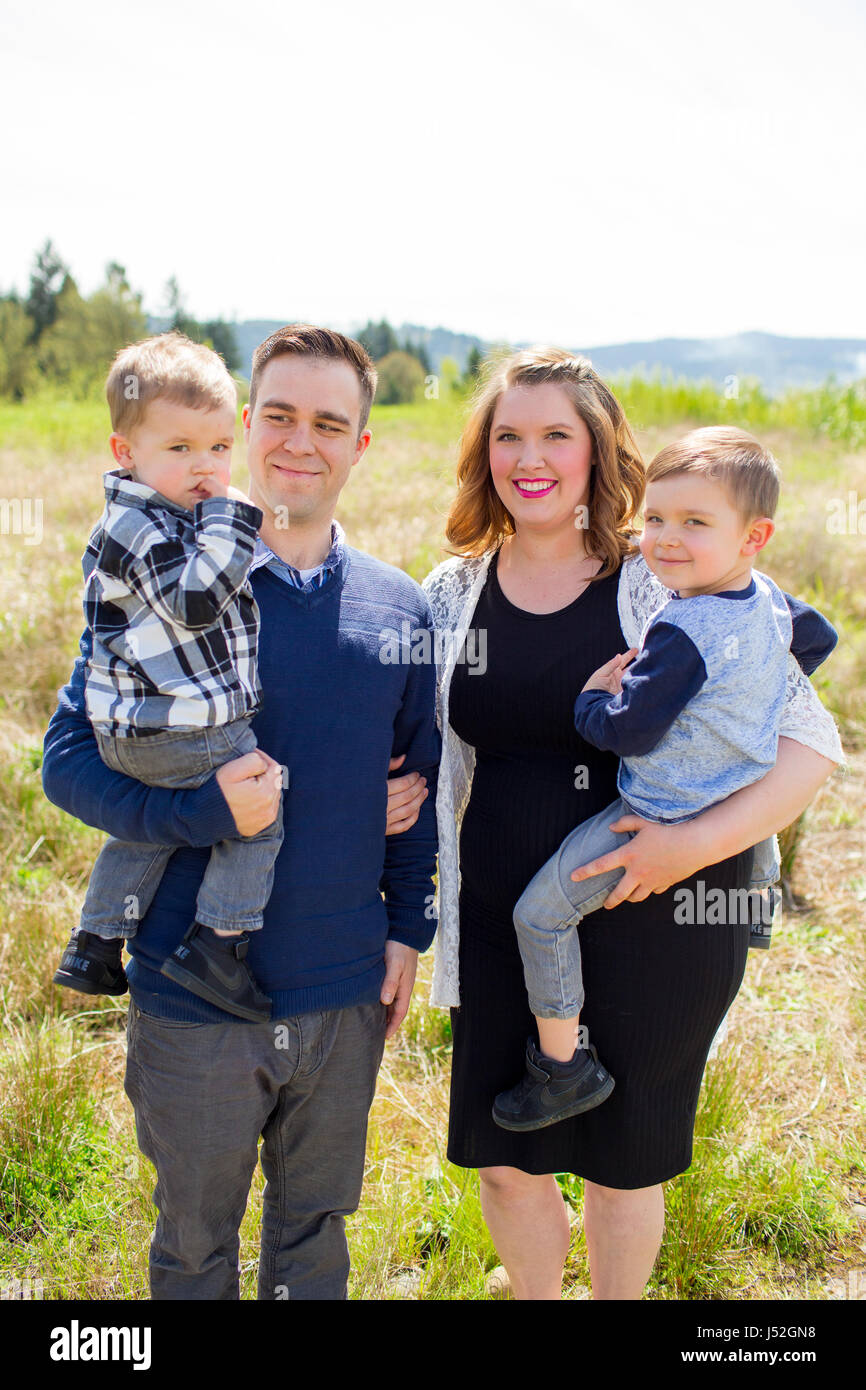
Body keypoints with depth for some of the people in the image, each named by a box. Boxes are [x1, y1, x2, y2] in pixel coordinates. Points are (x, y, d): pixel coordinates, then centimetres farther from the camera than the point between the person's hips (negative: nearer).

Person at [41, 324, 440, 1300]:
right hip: (193, 993, -2)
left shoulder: (399, 608, 1)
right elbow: (69, 756, -9)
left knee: (317, 1229, 22)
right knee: (194, 1244, 17)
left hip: (346, 995, 3)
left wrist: (409, 925, 6)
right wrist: (202, 809, -24)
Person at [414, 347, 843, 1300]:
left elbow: (810, 739, -12)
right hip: (502, 928, 3)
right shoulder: (453, 593, 2)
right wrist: (400, 794, -6)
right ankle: (534, 1295, 43)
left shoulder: (668, 590, -11)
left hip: (650, 927, -3)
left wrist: (699, 841, -24)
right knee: (506, 1159, 15)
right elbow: (431, 758, 16)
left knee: (624, 1159, 15)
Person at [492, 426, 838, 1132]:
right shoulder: (768, 599, -1)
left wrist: (591, 696, -7)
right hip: (747, 798, 9)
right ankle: (754, 899, 73)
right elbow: (819, 638, 20)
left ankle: (564, 1067, 6)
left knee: (541, 912, -2)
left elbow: (628, 733, -25)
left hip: (665, 818, -9)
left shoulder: (683, 633, -28)